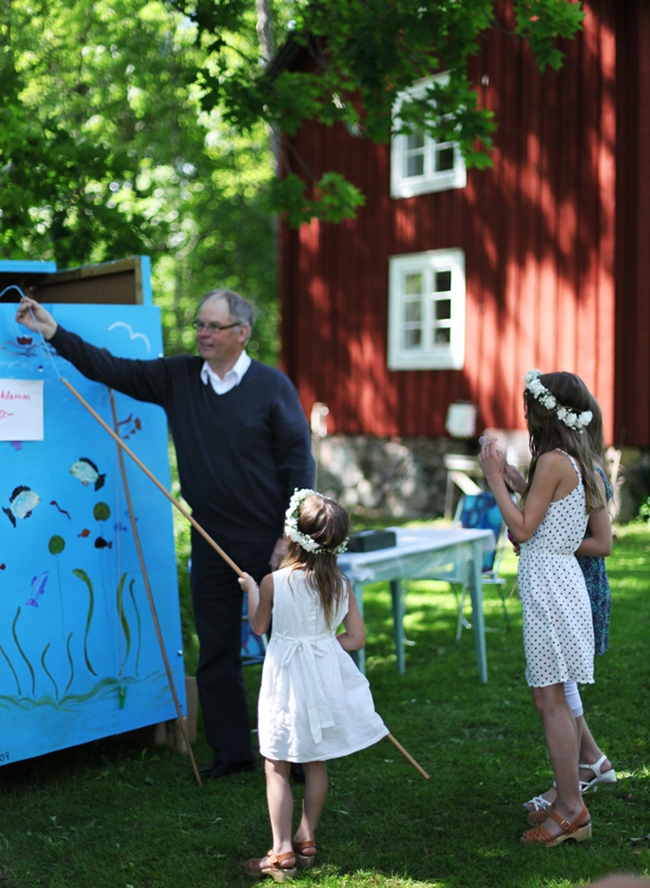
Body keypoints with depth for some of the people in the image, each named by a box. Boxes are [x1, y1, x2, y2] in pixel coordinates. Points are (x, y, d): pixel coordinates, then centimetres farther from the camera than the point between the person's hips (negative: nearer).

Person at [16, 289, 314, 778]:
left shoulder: (272, 385, -6)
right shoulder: (177, 378, 6)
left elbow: (298, 462, -6)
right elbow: (113, 369, 7)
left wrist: (291, 535, -11)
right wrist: (54, 333, -2)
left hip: (270, 540, -4)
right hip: (211, 541, 4)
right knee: (216, 651, 10)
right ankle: (231, 752, 22)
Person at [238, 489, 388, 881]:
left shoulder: (274, 582, -15)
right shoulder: (341, 583, -6)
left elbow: (258, 627, 2)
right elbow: (357, 638, -1)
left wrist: (251, 589, 17)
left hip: (287, 681, -4)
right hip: (326, 675, 4)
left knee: (277, 768, 5)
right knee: (317, 764, 18)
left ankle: (282, 852, 4)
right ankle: (306, 838, 28)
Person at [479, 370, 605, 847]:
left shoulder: (553, 461, -16)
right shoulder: (572, 462, 12)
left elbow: (523, 528, -17)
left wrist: (495, 479, -10)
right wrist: (508, 477, 18)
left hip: (548, 586, -10)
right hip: (559, 577, 10)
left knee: (550, 699, -4)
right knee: (556, 699, 14)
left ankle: (572, 811, 1)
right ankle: (568, 802, 21)